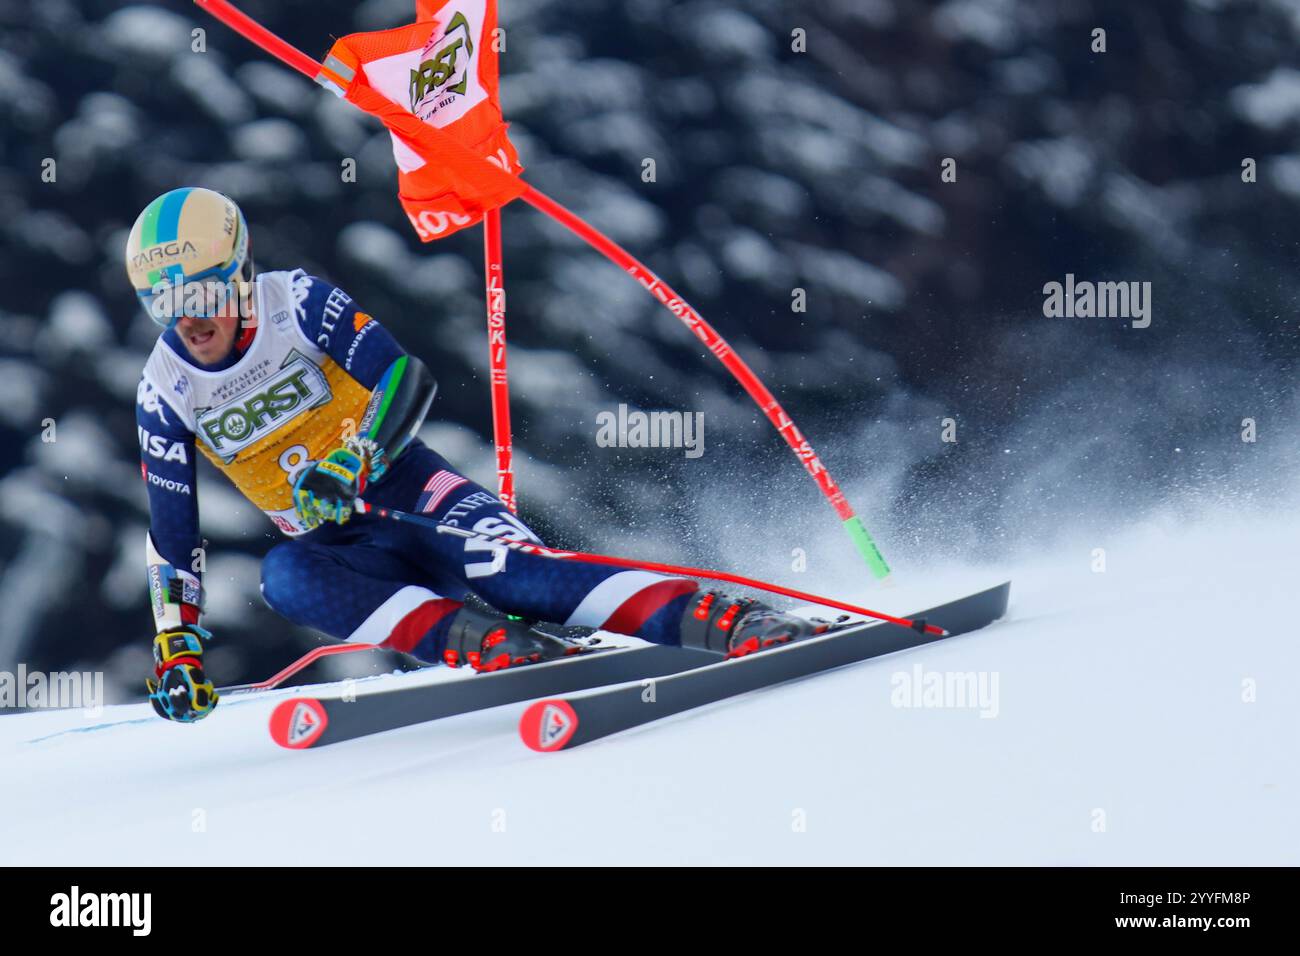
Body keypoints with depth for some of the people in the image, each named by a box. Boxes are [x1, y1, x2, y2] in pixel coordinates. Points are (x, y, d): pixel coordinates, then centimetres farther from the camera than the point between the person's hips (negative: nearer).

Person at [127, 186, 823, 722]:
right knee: (282, 578, -32)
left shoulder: (295, 303, -13)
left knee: (509, 570, -31)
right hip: (337, 549, 3)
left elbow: (408, 380, -18)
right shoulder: (165, 393, -2)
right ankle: (484, 640, -39)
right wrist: (177, 648, -3)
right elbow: (171, 532, 4)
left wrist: (349, 464, -35)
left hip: (408, 493, -3)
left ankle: (732, 621, -40)